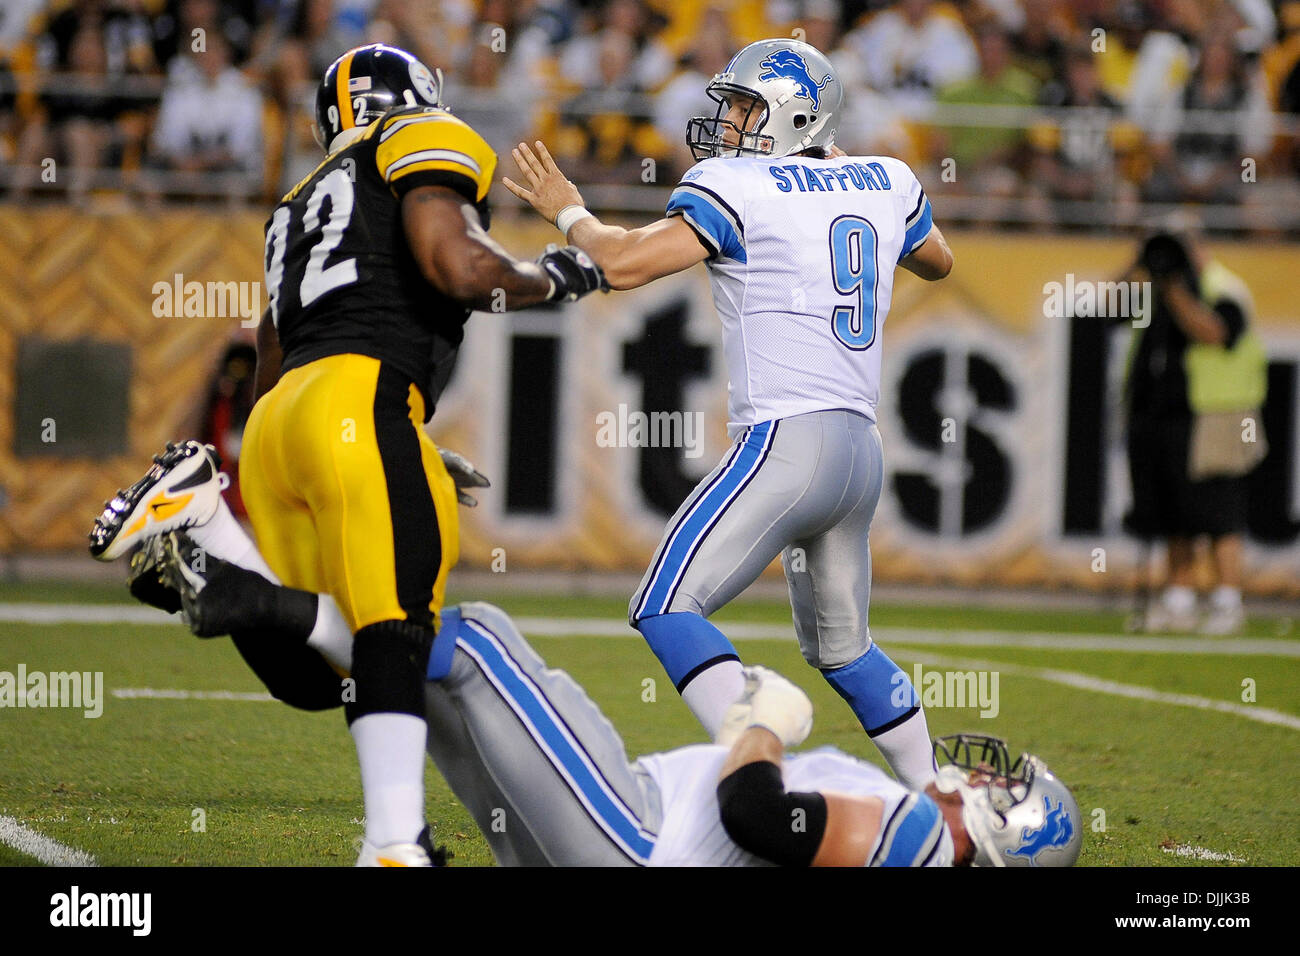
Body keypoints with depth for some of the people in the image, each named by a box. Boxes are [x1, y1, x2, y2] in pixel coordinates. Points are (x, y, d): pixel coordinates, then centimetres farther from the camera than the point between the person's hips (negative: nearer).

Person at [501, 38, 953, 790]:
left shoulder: (739, 190, -6)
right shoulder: (884, 184, 14)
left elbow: (625, 263, -11)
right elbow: (938, 262, 35)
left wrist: (568, 210, 8)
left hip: (786, 441, -8)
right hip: (862, 451, 8)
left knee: (666, 608, -10)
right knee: (840, 644, 24)